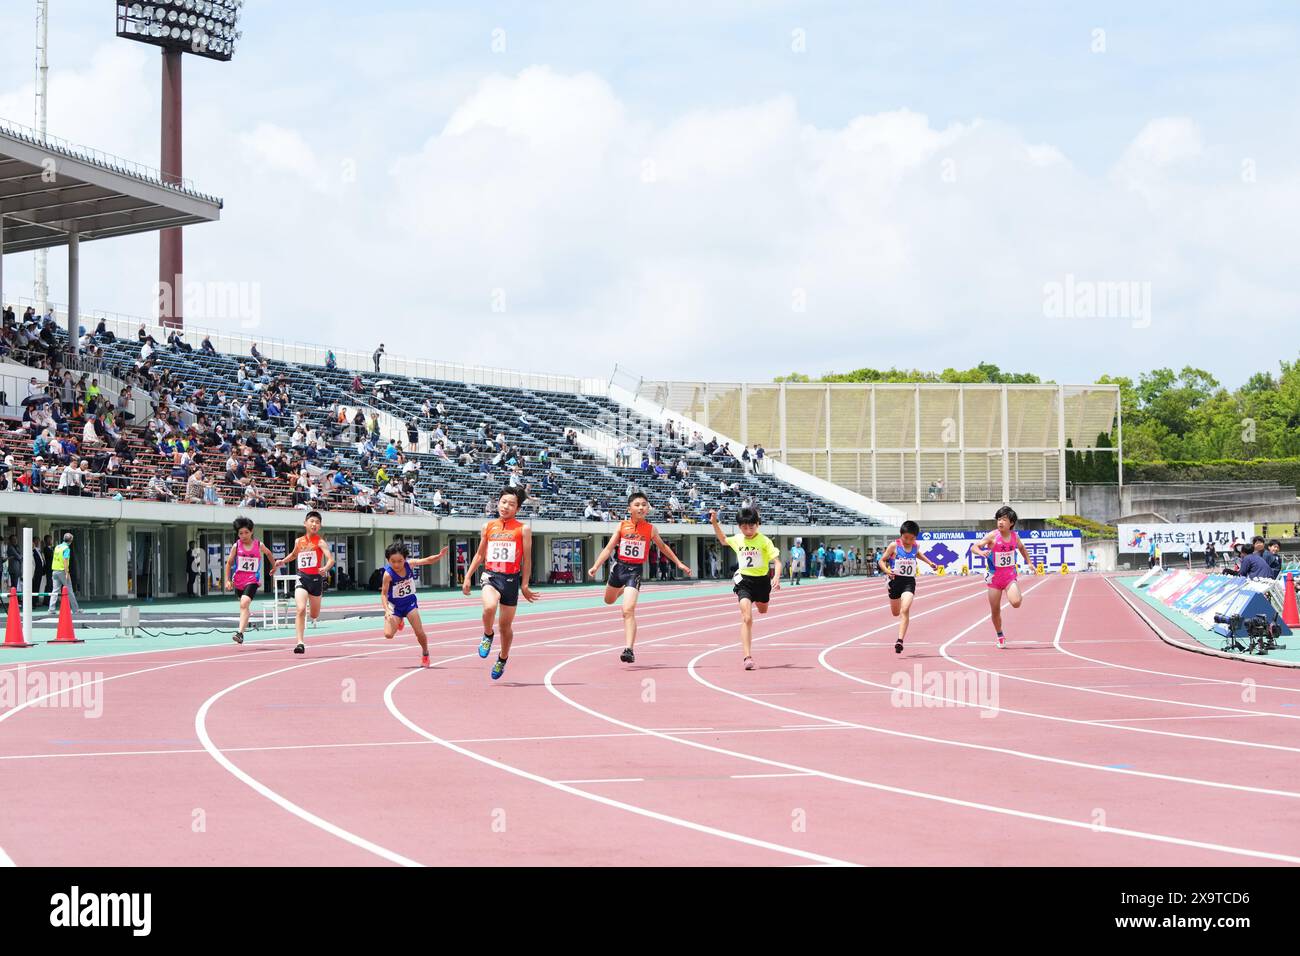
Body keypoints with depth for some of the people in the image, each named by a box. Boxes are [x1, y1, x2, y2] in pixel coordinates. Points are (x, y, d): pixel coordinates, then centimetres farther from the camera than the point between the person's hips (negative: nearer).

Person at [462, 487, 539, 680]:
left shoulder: (523, 529, 1)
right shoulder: (488, 527, 9)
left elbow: (527, 559, 1)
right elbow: (479, 555, 18)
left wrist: (524, 585, -3)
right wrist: (468, 577, 12)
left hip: (511, 579, -1)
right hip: (491, 576, 1)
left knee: (506, 625, 8)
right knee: (489, 607, -31)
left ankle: (502, 659, 31)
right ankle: (488, 635, 0)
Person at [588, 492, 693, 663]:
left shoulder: (651, 529, -4)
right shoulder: (622, 526, -3)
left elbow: (662, 547, 14)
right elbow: (609, 548, -4)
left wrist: (679, 564, 18)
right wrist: (595, 566, -15)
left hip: (635, 571, -3)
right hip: (618, 567, 3)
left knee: (628, 610, -17)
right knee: (609, 601, 28)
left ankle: (629, 650, -19)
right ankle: (622, 589, 65)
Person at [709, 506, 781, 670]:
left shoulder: (764, 541, -11)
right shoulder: (737, 540, 0)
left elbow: (777, 561, -14)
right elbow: (722, 540, 23)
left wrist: (776, 577, -32)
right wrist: (714, 523, 12)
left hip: (762, 580, 0)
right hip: (744, 581, 0)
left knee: (763, 611, 28)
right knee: (747, 618, -16)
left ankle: (758, 600, 69)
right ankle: (748, 657, -20)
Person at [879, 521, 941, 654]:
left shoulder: (915, 547, 2)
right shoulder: (894, 546, -8)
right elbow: (882, 560, -4)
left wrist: (930, 562, 19)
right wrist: (887, 570, -22)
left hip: (909, 582, 0)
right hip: (896, 580, 0)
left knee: (905, 611, -20)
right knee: (895, 613, 15)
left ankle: (900, 640, -26)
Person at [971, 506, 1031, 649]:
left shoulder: (1014, 536, -2)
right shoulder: (992, 536, -12)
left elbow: (1021, 548, 22)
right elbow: (973, 548, -17)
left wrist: (1029, 562, 18)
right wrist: (981, 552, -37)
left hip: (1010, 576, 1)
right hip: (995, 577, -1)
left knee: (1016, 603, -23)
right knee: (995, 610, 6)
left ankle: (1016, 594, 15)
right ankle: (1000, 636, 28)